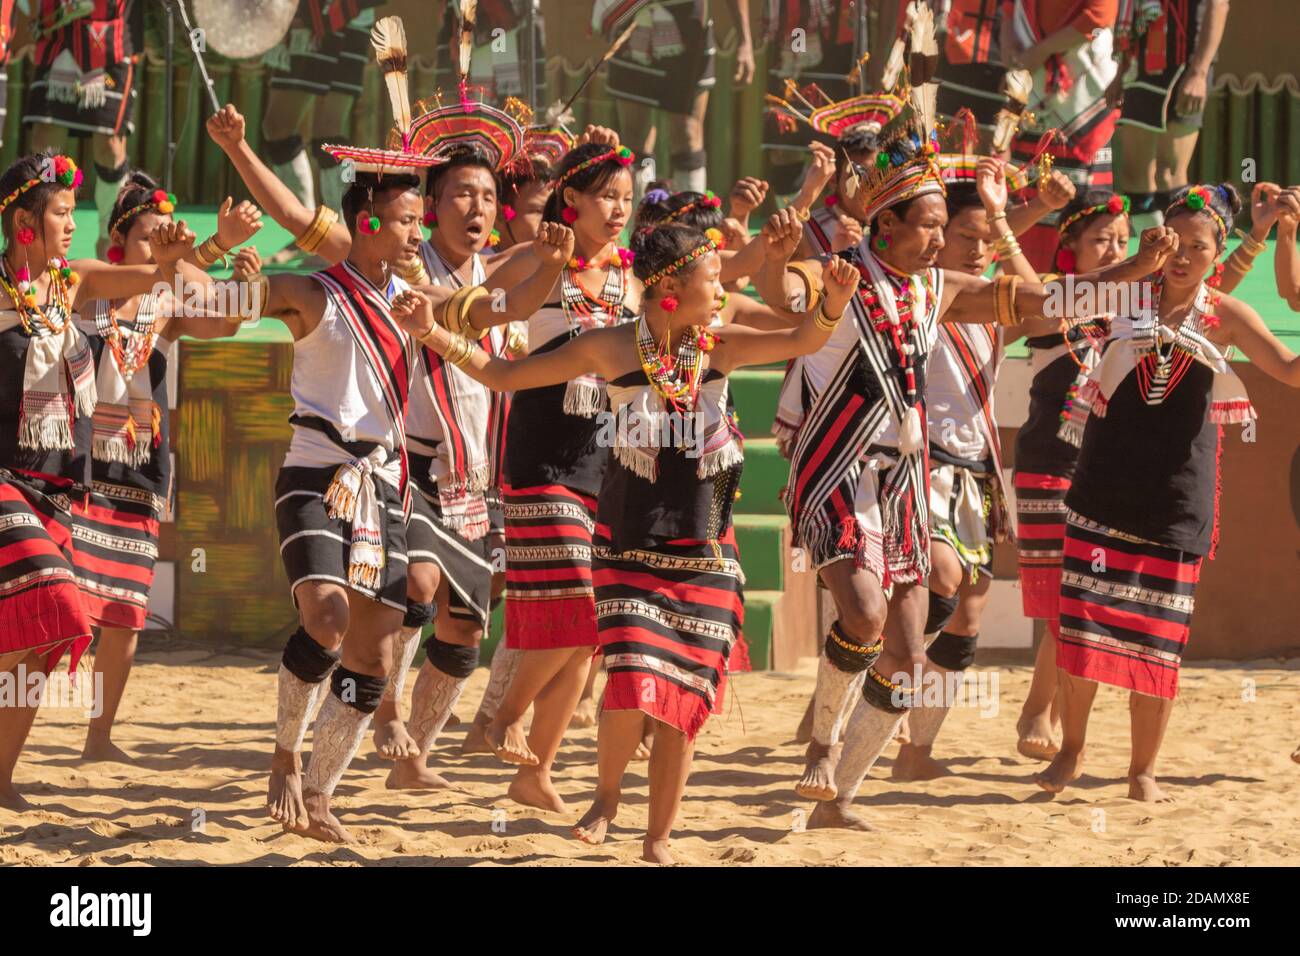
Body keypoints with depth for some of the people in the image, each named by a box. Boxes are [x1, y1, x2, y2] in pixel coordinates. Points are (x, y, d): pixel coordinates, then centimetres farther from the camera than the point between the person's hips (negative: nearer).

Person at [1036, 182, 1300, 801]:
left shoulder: (1225, 316, 1)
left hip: (1177, 495, 0)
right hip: (1103, 487, 0)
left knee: (1156, 635, 3)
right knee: (1081, 620, -3)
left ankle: (1144, 770, 14)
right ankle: (1071, 750, 14)